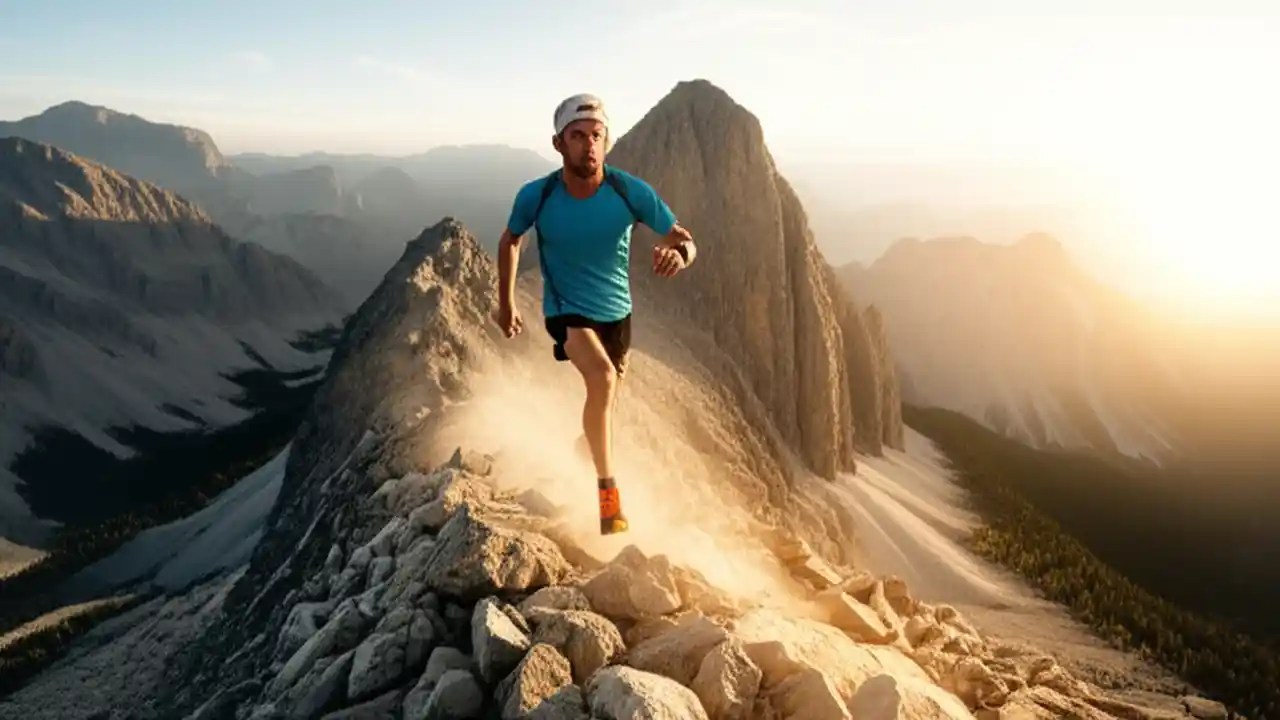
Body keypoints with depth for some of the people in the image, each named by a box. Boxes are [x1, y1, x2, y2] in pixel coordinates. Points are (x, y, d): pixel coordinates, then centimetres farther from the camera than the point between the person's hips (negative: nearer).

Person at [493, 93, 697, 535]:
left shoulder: (631, 192, -20)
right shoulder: (536, 196, -19)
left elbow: (683, 239, -15)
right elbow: (510, 241, 2)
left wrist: (677, 254, -39)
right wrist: (506, 303, 4)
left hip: (616, 311, 3)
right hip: (567, 311, -3)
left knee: (604, 402, 22)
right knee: (603, 377, -31)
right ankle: (607, 488, -16)